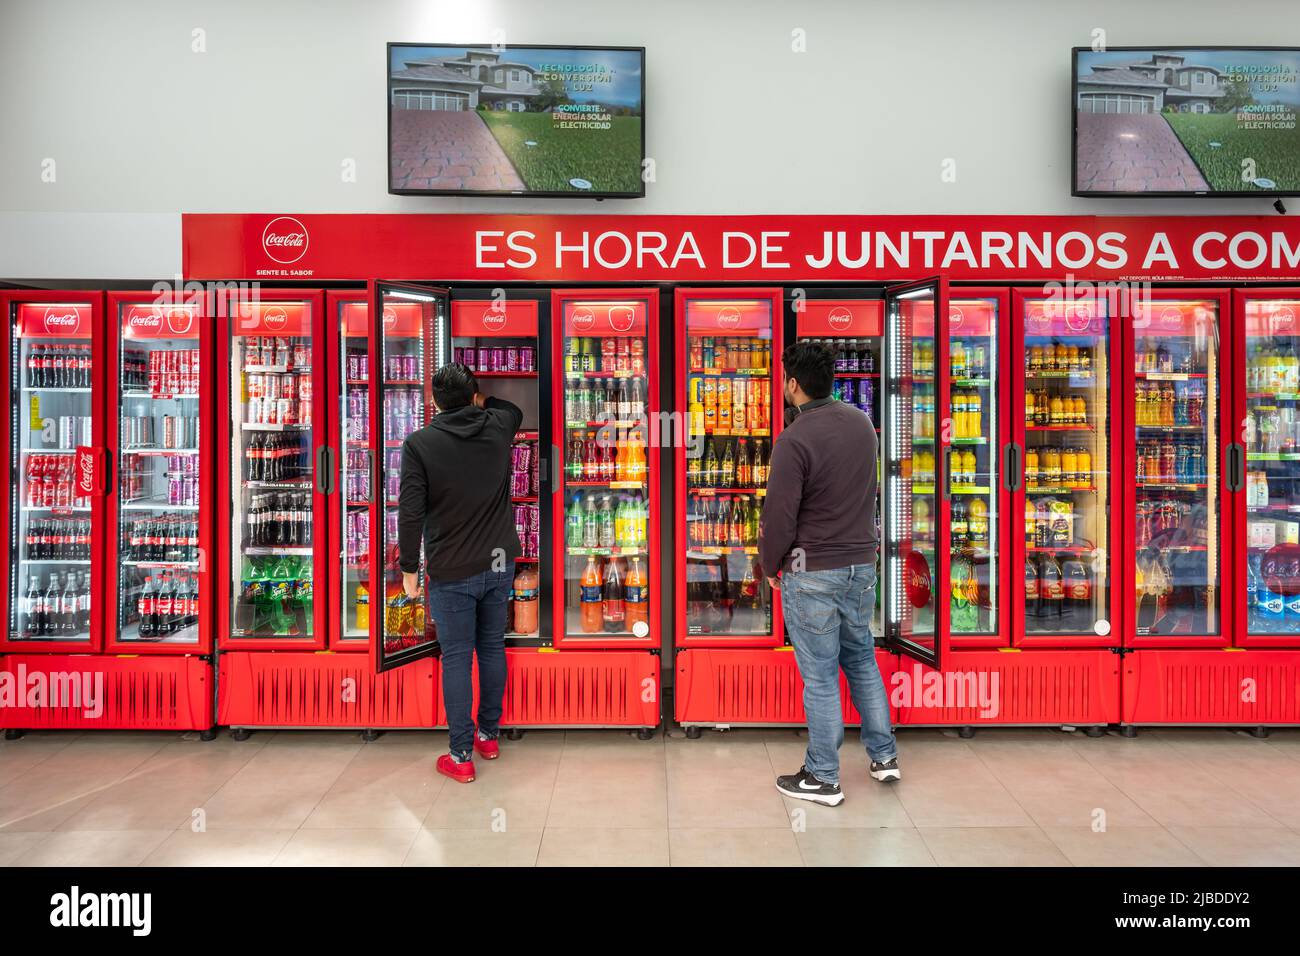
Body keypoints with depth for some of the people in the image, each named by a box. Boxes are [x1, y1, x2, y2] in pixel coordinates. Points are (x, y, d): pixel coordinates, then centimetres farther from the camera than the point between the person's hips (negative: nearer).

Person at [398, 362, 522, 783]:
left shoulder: (419, 443, -11)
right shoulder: (499, 428, -1)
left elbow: (410, 512, -13)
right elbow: (514, 408, 25)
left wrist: (409, 568, -4)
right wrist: (482, 400, 36)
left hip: (451, 573, -4)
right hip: (499, 563, 4)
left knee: (457, 658, 5)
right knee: (492, 647, 17)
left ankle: (462, 757, 13)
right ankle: (489, 736, 32)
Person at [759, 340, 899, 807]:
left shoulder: (795, 440, -20)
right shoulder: (861, 421, 4)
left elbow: (779, 516, -16)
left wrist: (770, 566, -1)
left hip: (812, 573, -7)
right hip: (862, 563, 7)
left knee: (820, 676, 4)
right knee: (862, 659, 22)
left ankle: (822, 779, 19)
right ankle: (884, 755, 34)